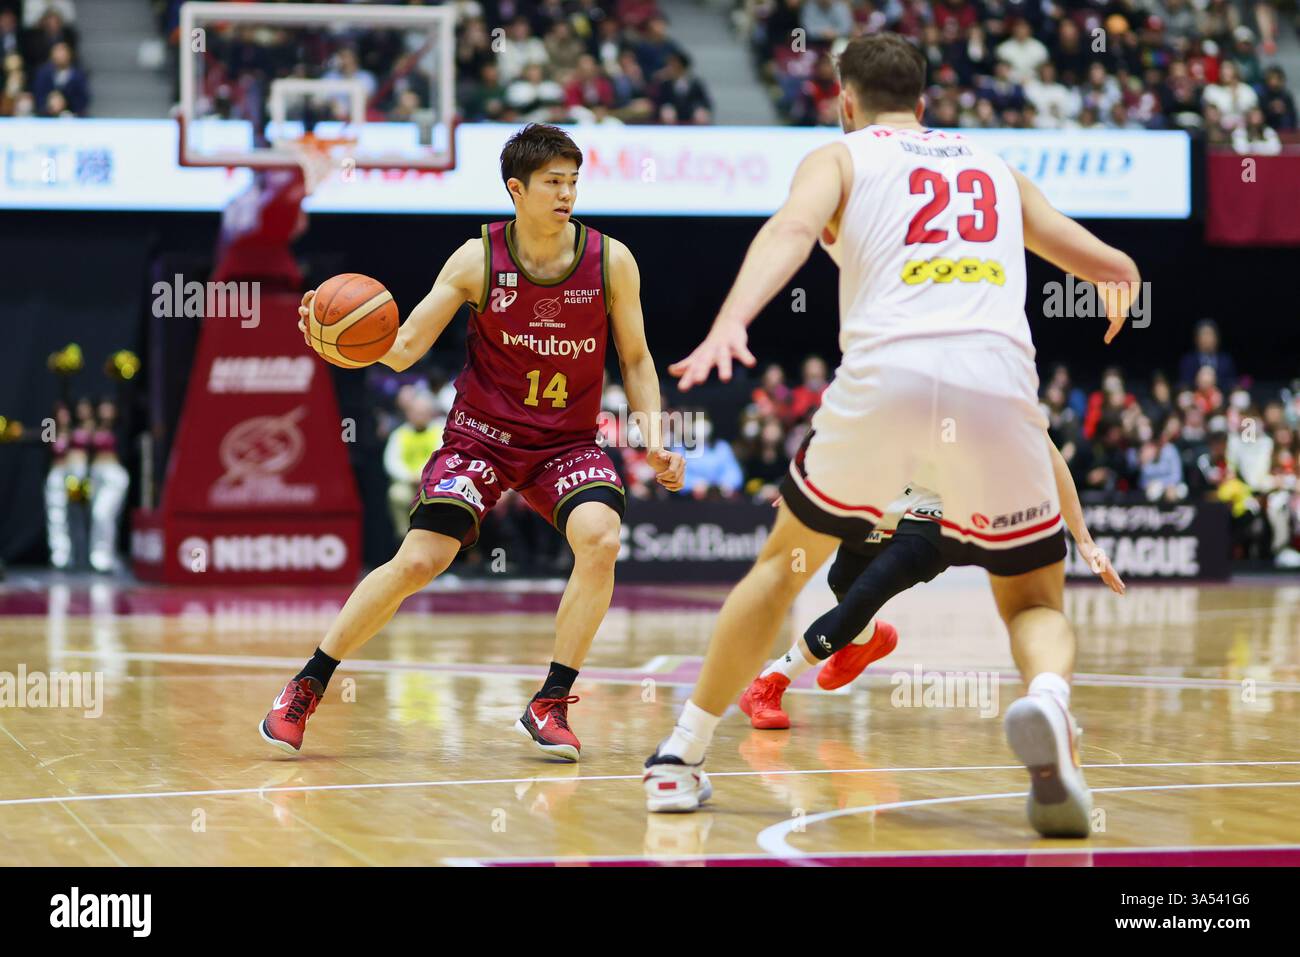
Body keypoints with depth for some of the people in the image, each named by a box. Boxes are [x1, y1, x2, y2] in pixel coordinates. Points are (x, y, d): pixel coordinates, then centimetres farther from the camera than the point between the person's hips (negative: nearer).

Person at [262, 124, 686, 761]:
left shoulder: (610, 261, -7)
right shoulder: (478, 261, -10)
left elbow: (636, 359, 5)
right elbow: (402, 349, -9)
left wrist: (654, 436, -7)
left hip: (568, 443, 1)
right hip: (482, 434, -1)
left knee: (600, 539, -27)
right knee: (416, 563, -13)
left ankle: (549, 707, -14)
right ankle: (305, 689, 5)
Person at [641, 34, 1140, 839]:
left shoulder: (841, 157, 20)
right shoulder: (997, 169, 30)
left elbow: (793, 228, -4)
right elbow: (1115, 270, 34)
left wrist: (731, 323, -21)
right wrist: (1119, 288, 59)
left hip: (884, 379, -1)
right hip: (998, 386, 1)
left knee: (786, 562, 24)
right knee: (1035, 600, 16)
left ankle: (682, 757, 23)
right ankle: (1046, 702, -19)